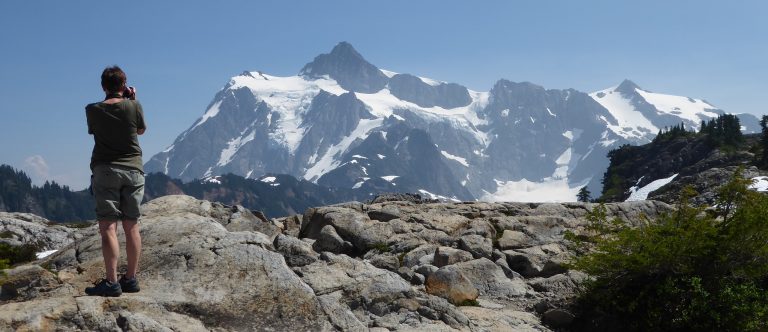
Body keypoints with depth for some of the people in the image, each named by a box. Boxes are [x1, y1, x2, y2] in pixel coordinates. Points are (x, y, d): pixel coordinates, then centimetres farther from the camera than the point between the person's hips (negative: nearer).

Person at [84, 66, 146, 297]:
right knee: (131, 227, 7)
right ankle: (131, 279, 12)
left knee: (107, 227, -4)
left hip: (105, 171, -2)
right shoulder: (133, 106, -3)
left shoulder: (93, 110, -3)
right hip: (133, 170, 2)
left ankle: (111, 282, -10)